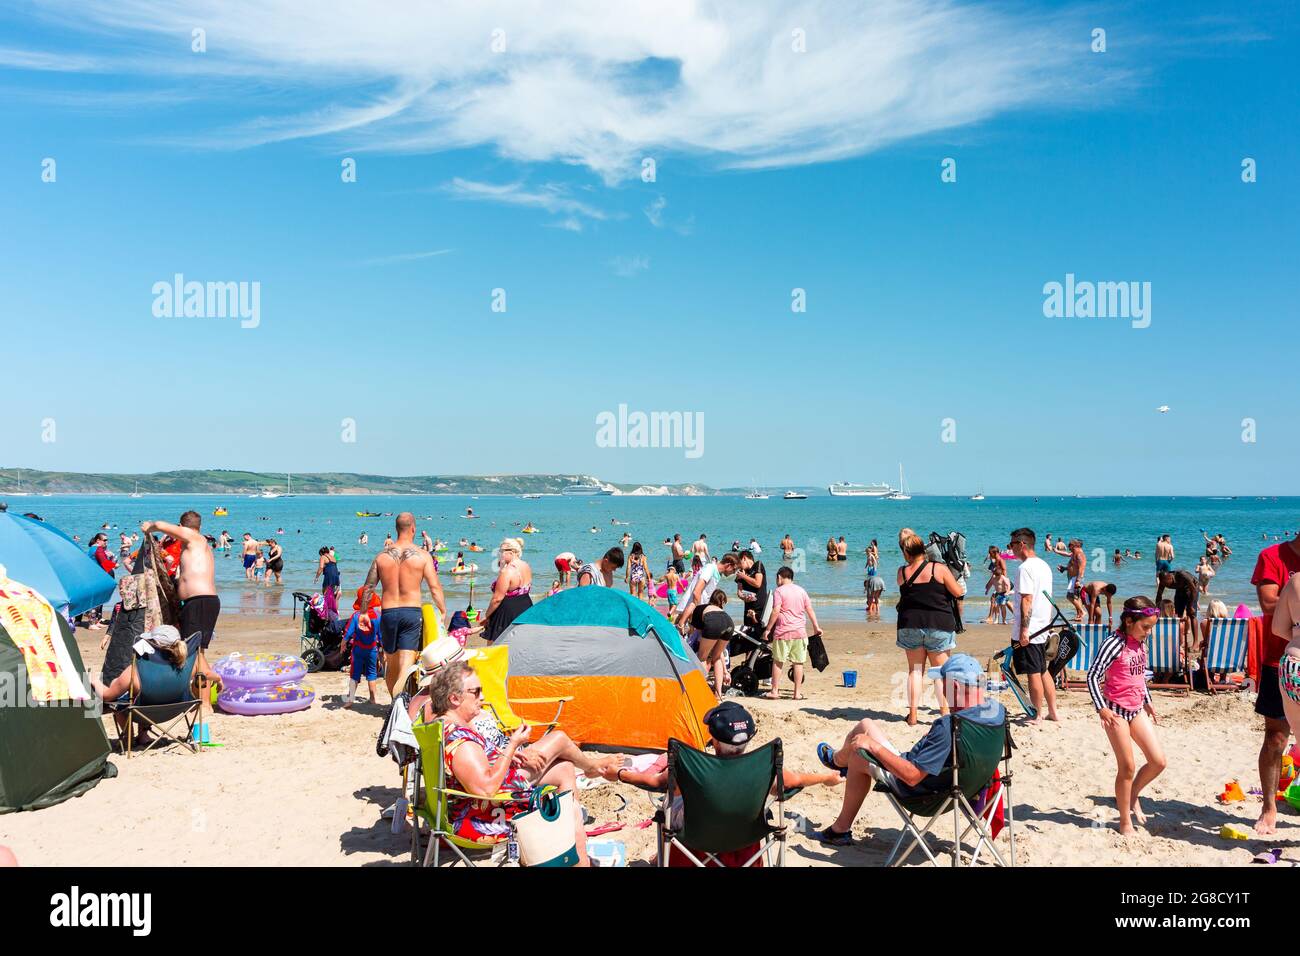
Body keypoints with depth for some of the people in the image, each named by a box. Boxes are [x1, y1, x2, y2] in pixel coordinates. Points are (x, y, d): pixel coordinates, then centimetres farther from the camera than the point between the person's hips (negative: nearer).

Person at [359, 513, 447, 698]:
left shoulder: (382, 556, 4)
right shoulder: (422, 555, -4)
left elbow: (368, 588, 7)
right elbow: (435, 587, -7)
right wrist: (443, 611, 2)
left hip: (388, 613, 3)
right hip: (412, 612, -3)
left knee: (390, 661, 16)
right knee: (407, 660, -4)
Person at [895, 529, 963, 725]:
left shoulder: (902, 573, -3)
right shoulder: (939, 568, -10)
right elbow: (958, 592, -4)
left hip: (910, 626, 2)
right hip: (939, 626, -2)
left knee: (915, 670, 10)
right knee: (940, 670, 8)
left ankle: (912, 715, 8)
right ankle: (945, 712, 4)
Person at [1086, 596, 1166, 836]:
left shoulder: (1141, 643, 7)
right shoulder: (1114, 644, -17)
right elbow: (1092, 675, -21)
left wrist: (1147, 701, 24)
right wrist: (1101, 709, -26)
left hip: (1137, 709, 7)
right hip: (1117, 710, -7)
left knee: (1158, 761, 3)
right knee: (1127, 767, -2)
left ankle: (1132, 796, 28)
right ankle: (1125, 821, 12)